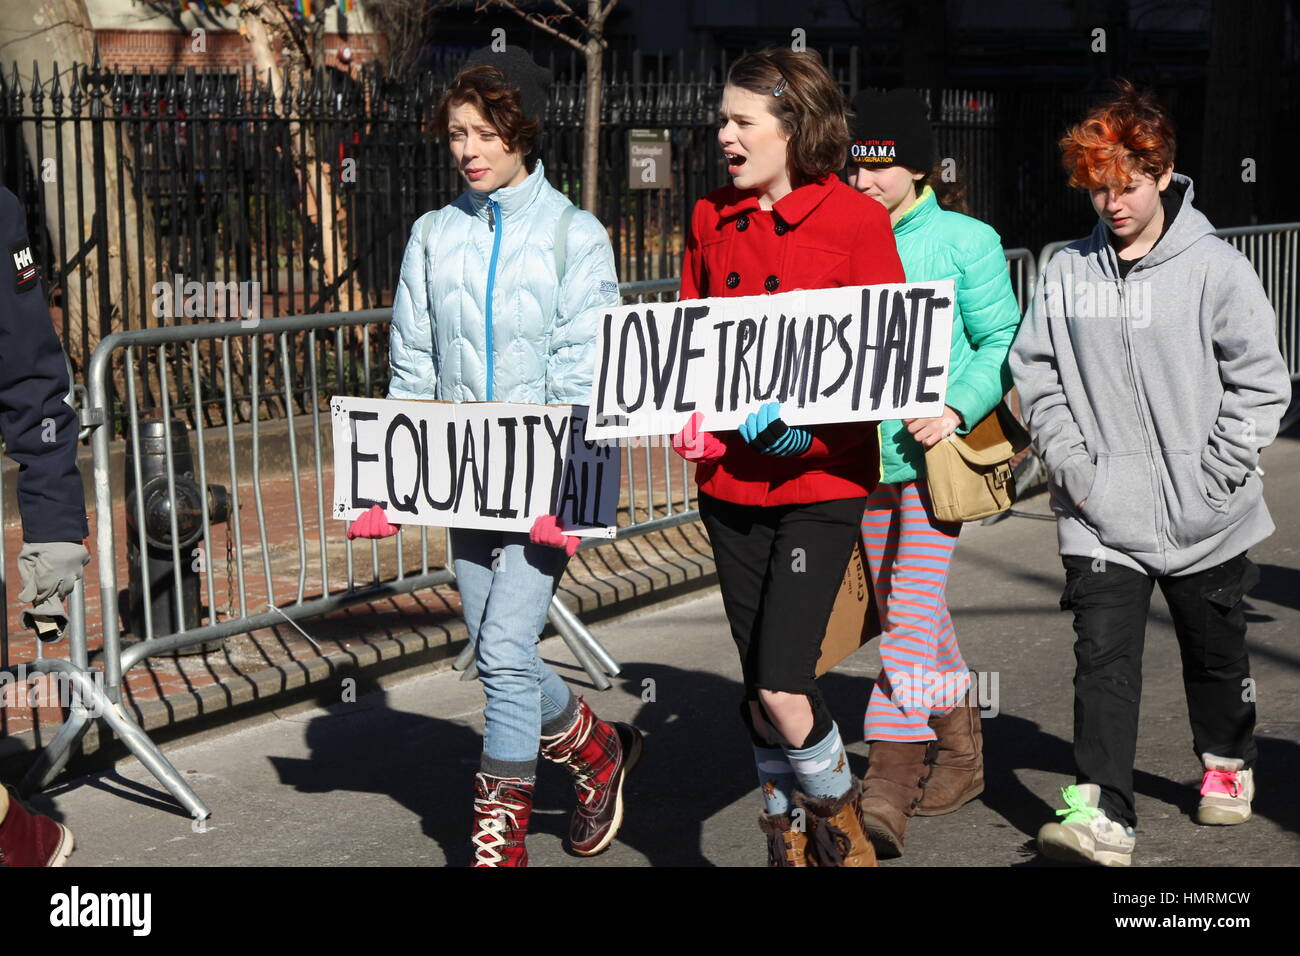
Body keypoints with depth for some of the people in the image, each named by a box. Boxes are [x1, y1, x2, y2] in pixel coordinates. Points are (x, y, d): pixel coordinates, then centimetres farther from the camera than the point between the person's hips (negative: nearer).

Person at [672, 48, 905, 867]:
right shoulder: (713, 221, 9)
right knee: (759, 689, 10)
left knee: (782, 687, -11)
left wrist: (811, 415, -20)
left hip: (821, 479, -5)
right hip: (731, 479, 5)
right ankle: (788, 842, 27)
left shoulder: (855, 219, -5)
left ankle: (840, 823, 16)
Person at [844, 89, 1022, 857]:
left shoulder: (966, 241, -2)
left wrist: (957, 409, -17)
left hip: (933, 452, -5)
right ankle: (962, 750, 31)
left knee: (913, 605, -14)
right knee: (908, 608, 14)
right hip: (864, 453, 5)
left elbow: (1002, 343, -2)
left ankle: (890, 781, -16)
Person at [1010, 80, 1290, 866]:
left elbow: (1262, 383, -6)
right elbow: (1037, 374, 6)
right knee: (1104, 655, -11)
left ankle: (1228, 764, 43)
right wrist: (1074, 465, -5)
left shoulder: (1216, 269, -8)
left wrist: (1212, 481, -12)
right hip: (1100, 518, 1)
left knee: (1216, 652, 17)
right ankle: (1102, 814, -13)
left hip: (1202, 521, -1)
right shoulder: (1068, 272, 1)